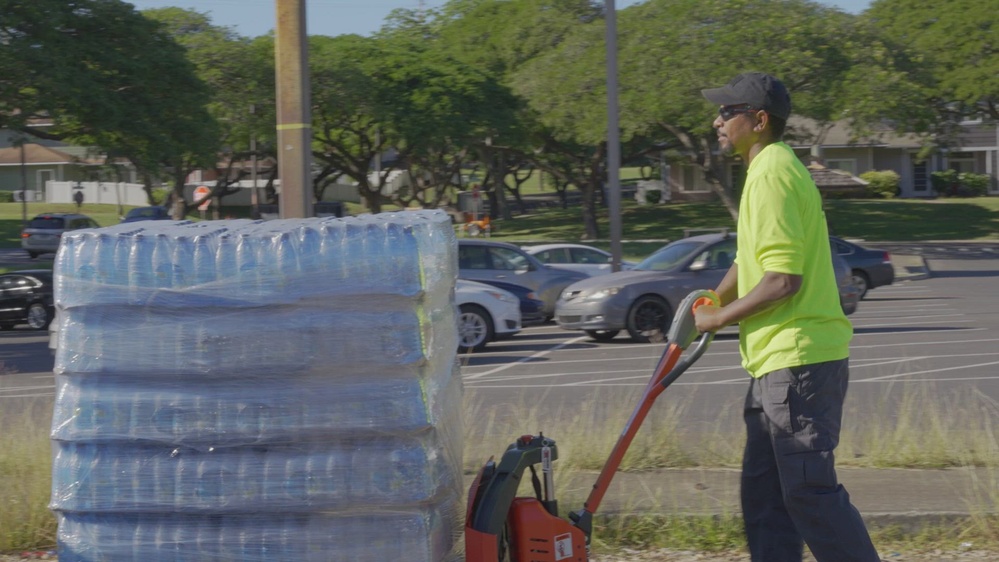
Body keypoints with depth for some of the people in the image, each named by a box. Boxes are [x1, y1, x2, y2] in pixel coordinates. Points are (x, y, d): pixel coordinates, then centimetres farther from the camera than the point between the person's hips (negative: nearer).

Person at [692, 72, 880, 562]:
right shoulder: (776, 169, 17)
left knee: (810, 491, -8)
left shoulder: (771, 174, -16)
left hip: (798, 361, -11)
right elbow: (752, 257, 28)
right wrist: (710, 303, 20)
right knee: (763, 493, 13)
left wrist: (719, 318, -11)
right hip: (781, 360, 11)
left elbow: (783, 279, -22)